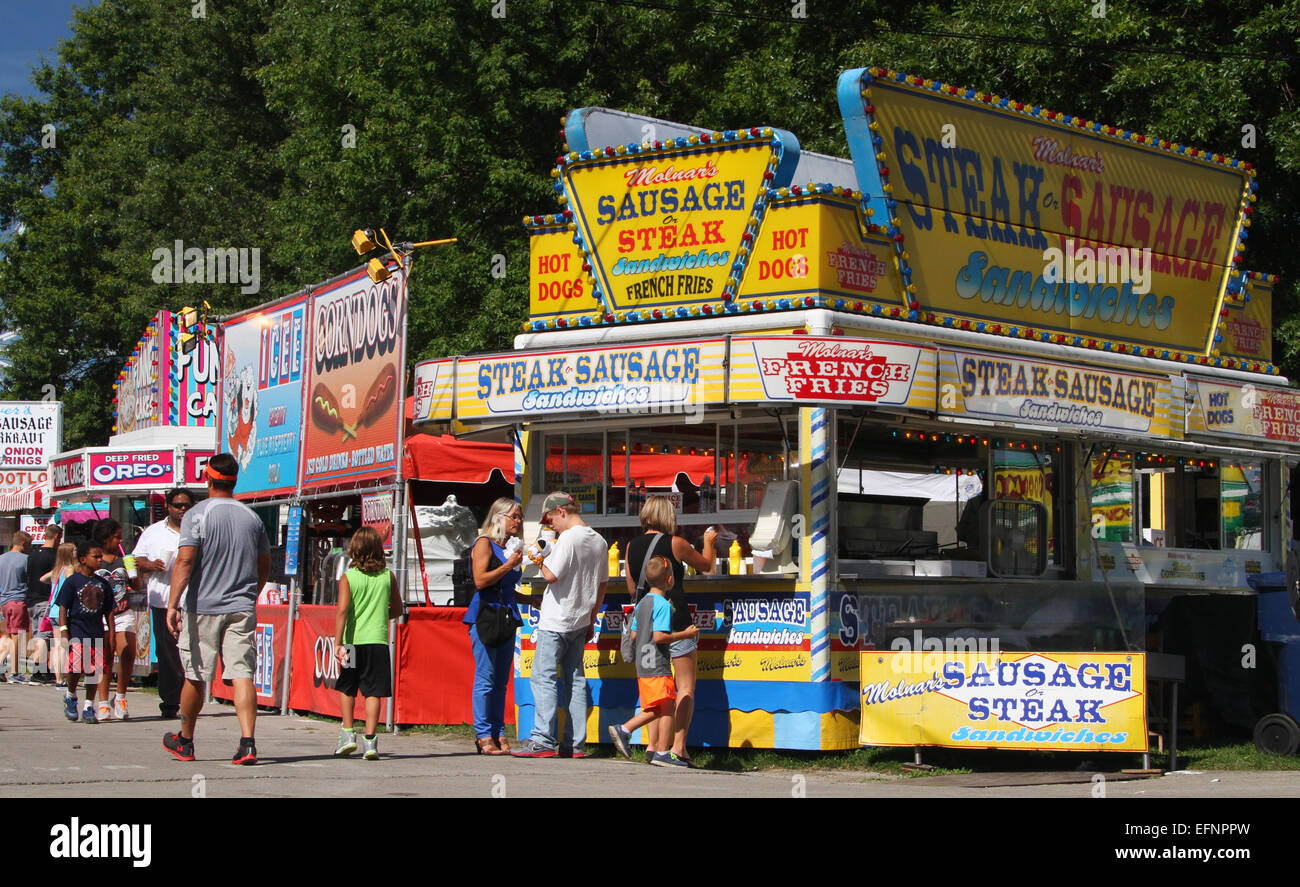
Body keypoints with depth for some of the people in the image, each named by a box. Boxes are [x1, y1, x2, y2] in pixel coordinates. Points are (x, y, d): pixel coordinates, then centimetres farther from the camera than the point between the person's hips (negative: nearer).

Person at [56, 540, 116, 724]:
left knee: (94, 671, 2)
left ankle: (88, 707, 13)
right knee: (76, 668, -15)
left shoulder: (103, 584, 12)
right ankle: (71, 695, 14)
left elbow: (108, 612, 16)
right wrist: (64, 632, -11)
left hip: (97, 633, 4)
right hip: (76, 633, -4)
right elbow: (63, 608, -3)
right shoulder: (72, 582, -1)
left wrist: (111, 635, 10)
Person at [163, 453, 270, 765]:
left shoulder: (197, 515, -5)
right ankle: (247, 742, -18)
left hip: (204, 608, -3)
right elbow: (264, 566, 16)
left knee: (195, 676, 10)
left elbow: (185, 560, -16)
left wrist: (172, 604, -17)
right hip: (242, 609, 3)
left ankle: (184, 742, 26)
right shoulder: (251, 517, 8)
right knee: (242, 674, -4)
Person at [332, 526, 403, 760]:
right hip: (378, 640, 1)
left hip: (353, 642, -1)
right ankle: (370, 740, -6)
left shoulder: (348, 578, -4)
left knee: (347, 688, 18)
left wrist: (338, 643, -16)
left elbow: (342, 611, -14)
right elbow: (397, 609, 12)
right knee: (373, 692, 1)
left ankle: (348, 733, 17)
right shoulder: (387, 577, 3)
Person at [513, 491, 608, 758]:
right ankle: (574, 743, 9)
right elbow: (602, 585, 16)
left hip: (556, 622, -8)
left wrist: (540, 561, -1)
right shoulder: (599, 541, 11)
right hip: (580, 621, 8)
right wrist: (591, 621, 22)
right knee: (575, 679, 10)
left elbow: (551, 576, -21)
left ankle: (543, 741, -11)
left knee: (543, 677, -6)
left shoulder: (568, 538, -15)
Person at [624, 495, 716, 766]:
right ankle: (678, 746, -8)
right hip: (675, 617, -5)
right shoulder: (675, 543, -7)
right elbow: (707, 565, 9)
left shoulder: (632, 546, 6)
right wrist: (708, 542, 27)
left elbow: (632, 589, 12)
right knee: (686, 686, 0)